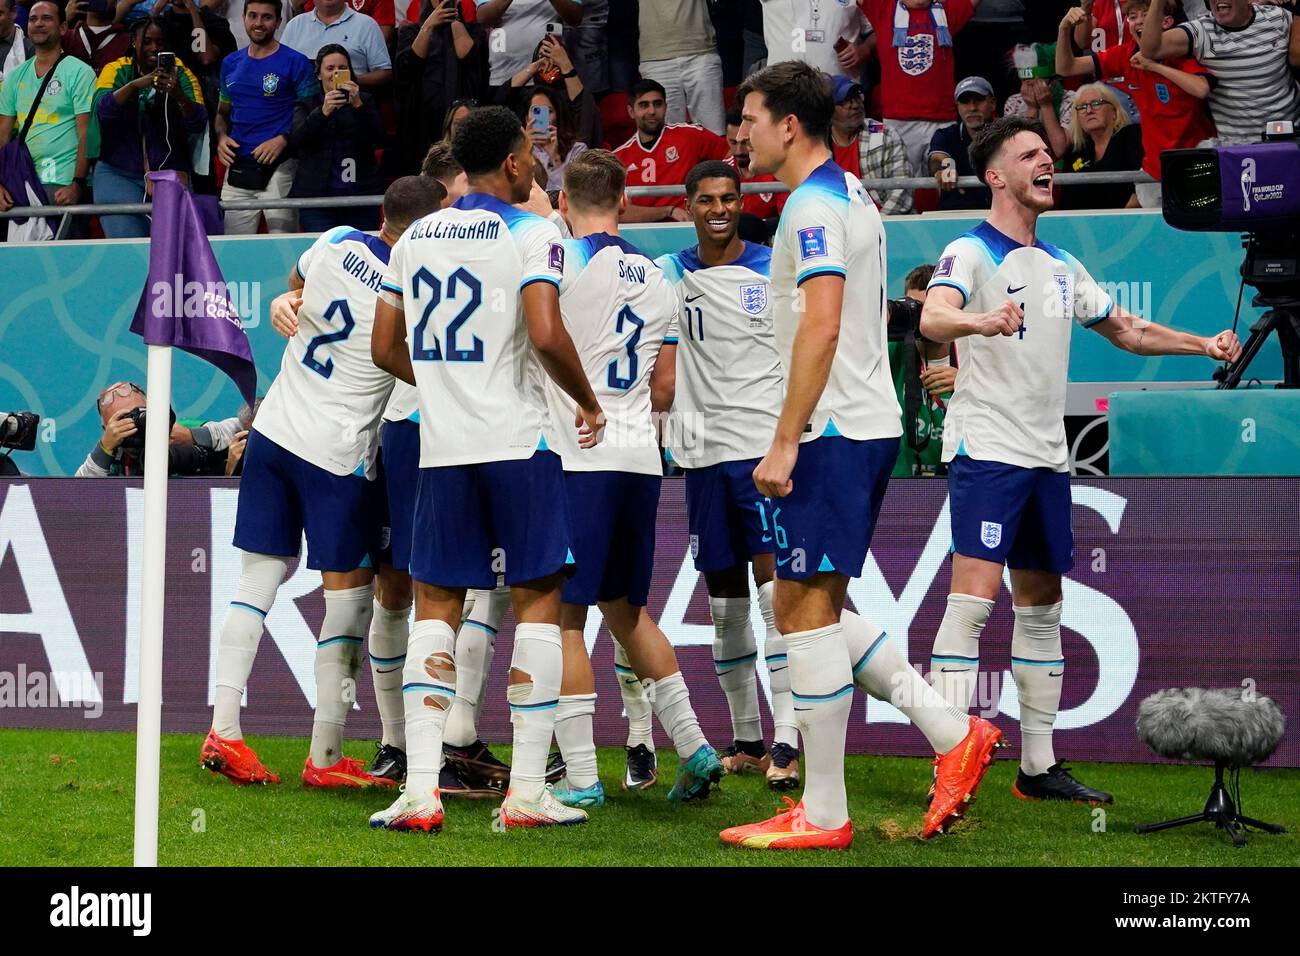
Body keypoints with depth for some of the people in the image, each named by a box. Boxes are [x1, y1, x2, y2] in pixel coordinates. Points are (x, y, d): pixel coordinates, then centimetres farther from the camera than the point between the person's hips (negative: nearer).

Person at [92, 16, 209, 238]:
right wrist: (135, 85, -28)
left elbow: (199, 124, -7)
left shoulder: (180, 74, 4)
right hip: (118, 174, 0)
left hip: (170, 172, 0)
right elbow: (102, 108, -13)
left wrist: (179, 96, -26)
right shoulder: (116, 70, 5)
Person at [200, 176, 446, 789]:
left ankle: (224, 729, 7)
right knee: (349, 595, 4)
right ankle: (325, 757, 6)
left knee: (258, 578, 11)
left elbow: (294, 287, 21)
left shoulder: (337, 244, 0)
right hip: (338, 454, -5)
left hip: (273, 433, 5)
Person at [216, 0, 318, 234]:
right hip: (238, 167, 5)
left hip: (279, 167, -5)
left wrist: (283, 140, -17)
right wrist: (222, 137, 3)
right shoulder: (231, 64, 14)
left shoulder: (296, 63, -2)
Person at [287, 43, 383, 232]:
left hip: (361, 197, 1)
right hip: (316, 195, -1)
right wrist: (323, 112, -21)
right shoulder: (307, 105, 9)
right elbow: (296, 141, -8)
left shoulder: (364, 101, 12)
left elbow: (378, 140, -3)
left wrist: (358, 105, -17)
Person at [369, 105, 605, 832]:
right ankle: (527, 791, 1)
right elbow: (546, 335, -20)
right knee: (539, 600, 5)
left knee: (436, 604, 9)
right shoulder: (532, 233, -7)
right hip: (518, 440, -4)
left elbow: (386, 349, 14)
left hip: (442, 445, 5)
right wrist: (589, 402, -4)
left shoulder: (415, 238, 11)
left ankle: (421, 790, -1)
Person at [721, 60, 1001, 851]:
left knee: (807, 609, -5)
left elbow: (822, 327, -22)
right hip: (871, 424, 10)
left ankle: (822, 816, -1)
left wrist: (785, 441, -21)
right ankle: (953, 733, 9)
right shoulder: (852, 195, 18)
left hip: (834, 432, -10)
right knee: (810, 606, 14)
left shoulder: (813, 206, -14)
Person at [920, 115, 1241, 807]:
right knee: (973, 597, -17)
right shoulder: (972, 252, -8)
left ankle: (1039, 767, 18)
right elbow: (932, 317, -28)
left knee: (1042, 606, 11)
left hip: (1047, 457, 8)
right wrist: (979, 320, -50)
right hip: (986, 451, -8)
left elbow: (1126, 330, 27)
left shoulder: (1060, 265, 16)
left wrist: (1206, 345, 15)